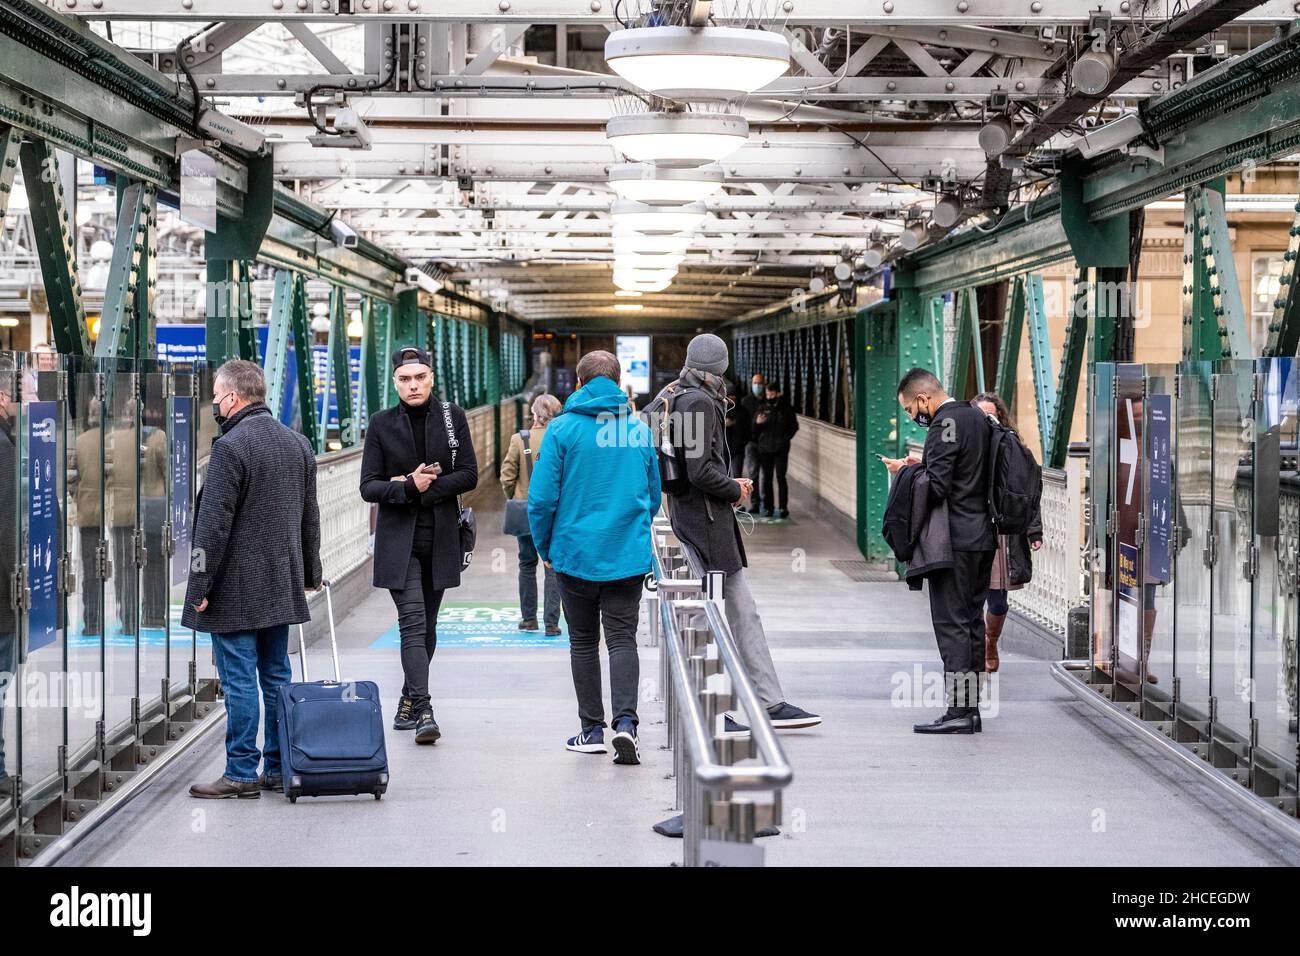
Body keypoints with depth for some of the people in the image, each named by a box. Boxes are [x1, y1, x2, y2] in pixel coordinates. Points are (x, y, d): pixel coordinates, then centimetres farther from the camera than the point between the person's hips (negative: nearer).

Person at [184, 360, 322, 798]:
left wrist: (201, 585, -12)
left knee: (239, 680, -4)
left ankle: (241, 773, -1)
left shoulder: (231, 447, -16)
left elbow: (214, 525, -17)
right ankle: (279, 768, 16)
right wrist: (310, 572, 25)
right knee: (276, 676, 13)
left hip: (237, 589, -8)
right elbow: (309, 517, 17)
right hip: (281, 586, 8)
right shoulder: (298, 444, 10)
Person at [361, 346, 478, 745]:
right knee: (413, 622, -13)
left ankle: (408, 701, 26)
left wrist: (425, 487, -11)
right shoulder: (381, 424, 2)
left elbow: (469, 475, -1)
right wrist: (410, 488, -17)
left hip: (440, 537, 2)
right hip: (398, 538, -2)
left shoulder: (452, 417, 3)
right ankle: (423, 711, -19)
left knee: (427, 625, 10)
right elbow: (369, 486, -1)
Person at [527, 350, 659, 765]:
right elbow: (653, 497, 13)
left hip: (576, 554, -1)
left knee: (583, 641, 11)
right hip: (629, 555, 2)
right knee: (622, 638, 3)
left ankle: (592, 729, 14)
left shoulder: (563, 429, -6)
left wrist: (545, 548, 6)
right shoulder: (640, 431, 4)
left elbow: (542, 497, -8)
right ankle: (625, 721, -16)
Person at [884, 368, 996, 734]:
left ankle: (957, 711, -7)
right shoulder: (978, 417, 14)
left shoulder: (945, 424, -14)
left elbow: (936, 488, -20)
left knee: (951, 622, -6)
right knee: (972, 621, 11)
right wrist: (921, 466, 14)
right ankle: (971, 708, 14)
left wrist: (904, 471, -4)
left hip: (955, 539, -9)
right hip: (983, 536, 9)